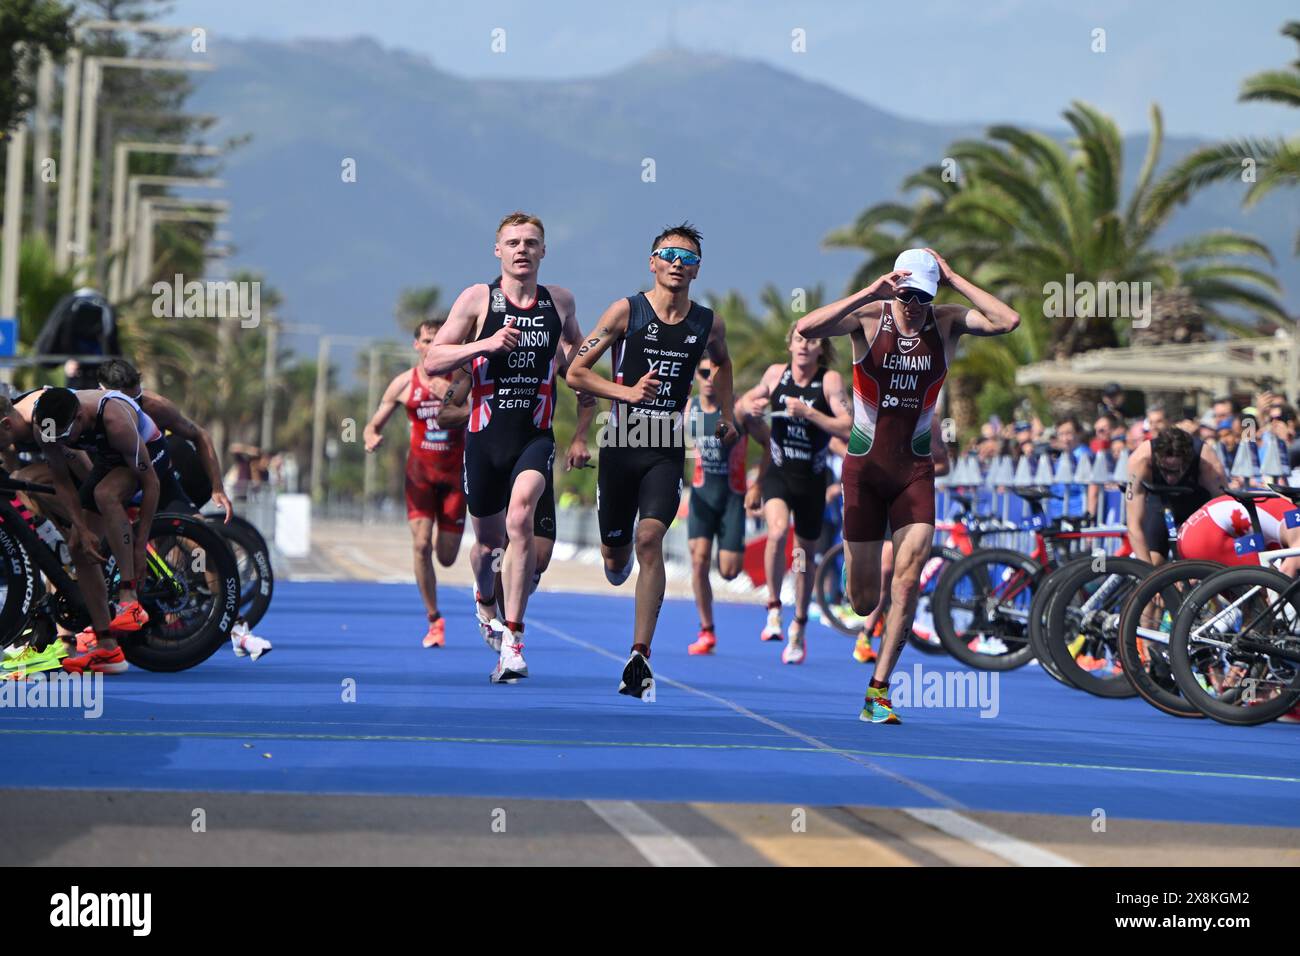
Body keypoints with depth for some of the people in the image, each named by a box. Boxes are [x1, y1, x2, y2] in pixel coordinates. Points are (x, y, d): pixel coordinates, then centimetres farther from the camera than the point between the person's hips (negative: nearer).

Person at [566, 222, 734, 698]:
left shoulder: (709, 324, 4)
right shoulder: (626, 312, -5)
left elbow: (721, 361, 29)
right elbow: (576, 373, -4)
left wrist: (728, 415, 23)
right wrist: (626, 392, -16)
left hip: (668, 450, 0)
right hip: (620, 445, 0)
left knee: (649, 538, -21)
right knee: (615, 558, 9)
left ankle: (640, 656, -21)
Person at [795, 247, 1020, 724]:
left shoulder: (947, 322, -3)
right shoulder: (869, 317, -8)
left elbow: (1008, 322, -20)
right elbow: (806, 328, -25)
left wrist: (955, 278, -17)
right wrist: (869, 293, -29)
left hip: (915, 470, 1)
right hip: (864, 465, -1)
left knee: (908, 576, -16)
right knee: (863, 600, 2)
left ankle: (878, 691, -9)